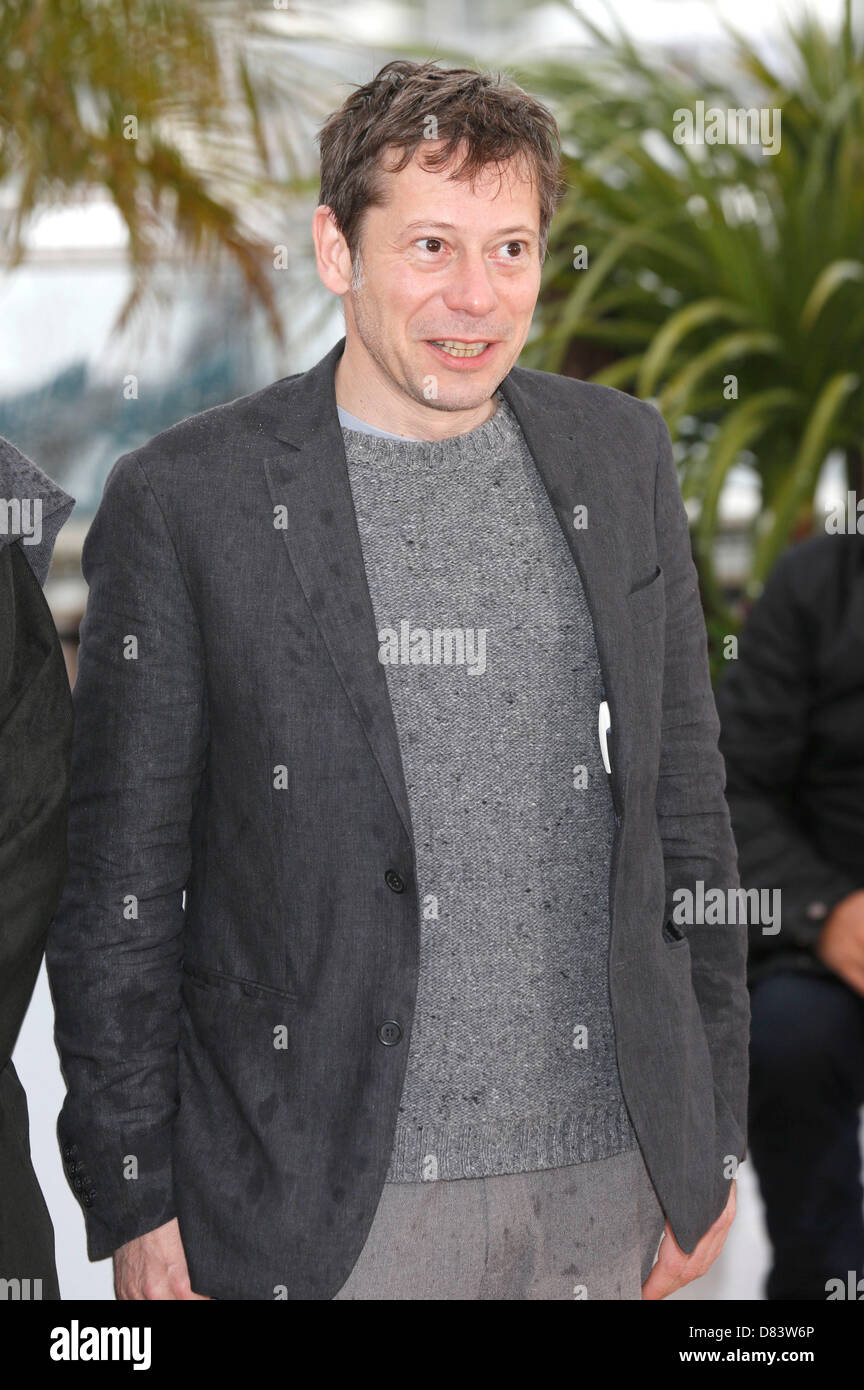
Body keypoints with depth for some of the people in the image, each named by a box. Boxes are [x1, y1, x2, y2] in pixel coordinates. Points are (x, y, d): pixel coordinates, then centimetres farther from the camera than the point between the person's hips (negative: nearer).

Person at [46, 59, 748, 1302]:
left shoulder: (620, 453, 5)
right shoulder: (185, 501, -7)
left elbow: (684, 793, 10)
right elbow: (119, 885, -4)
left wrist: (711, 1131, 10)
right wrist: (135, 1202, -5)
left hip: (609, 1177, 4)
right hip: (330, 1202, -3)